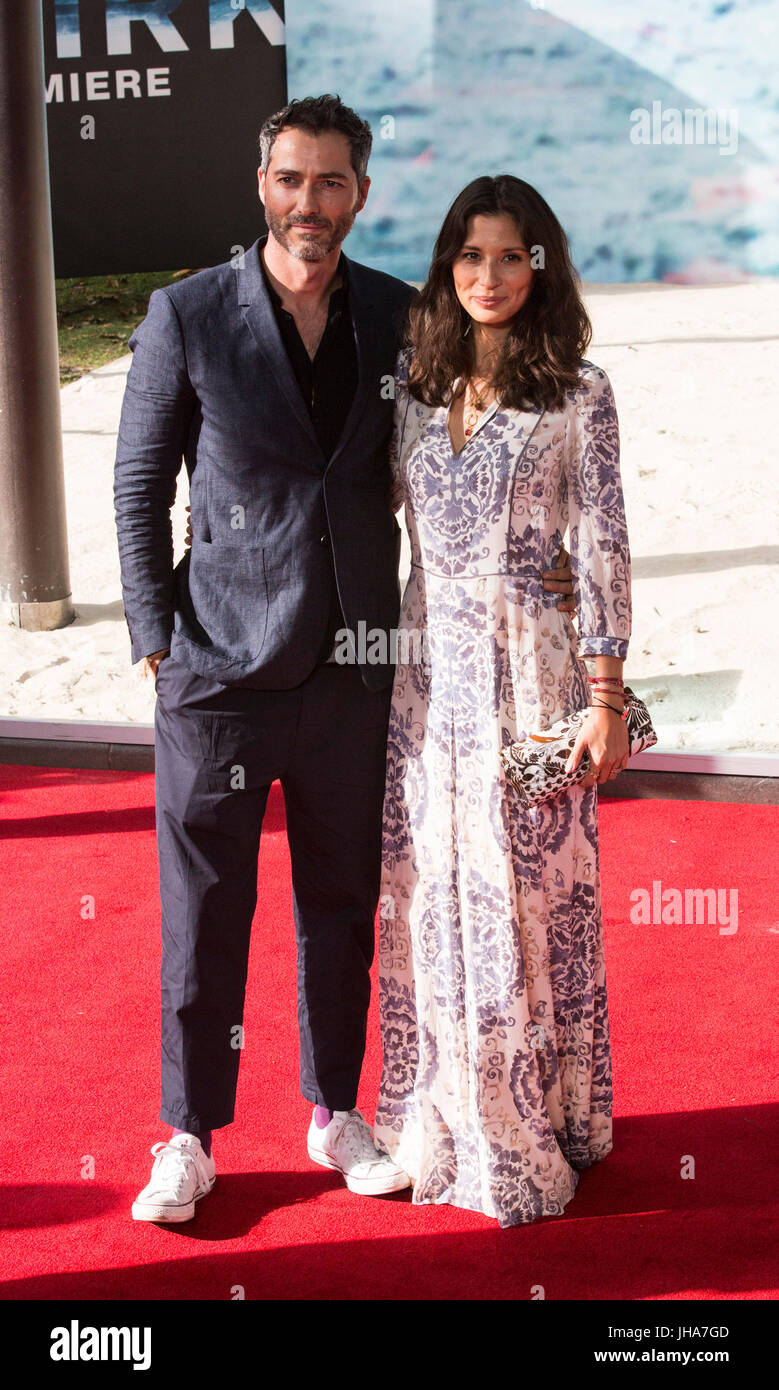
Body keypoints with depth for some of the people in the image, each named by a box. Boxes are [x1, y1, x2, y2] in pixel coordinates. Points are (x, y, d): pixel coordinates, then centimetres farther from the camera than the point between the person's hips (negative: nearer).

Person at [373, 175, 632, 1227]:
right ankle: (444, 1117, 27)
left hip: (531, 670, -4)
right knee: (429, 892, 10)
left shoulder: (579, 394, -6)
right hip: (429, 668, 5)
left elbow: (604, 549, -7)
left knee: (526, 892, 3)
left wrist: (606, 695, -9)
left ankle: (531, 1130, 20)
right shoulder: (413, 380, 7)